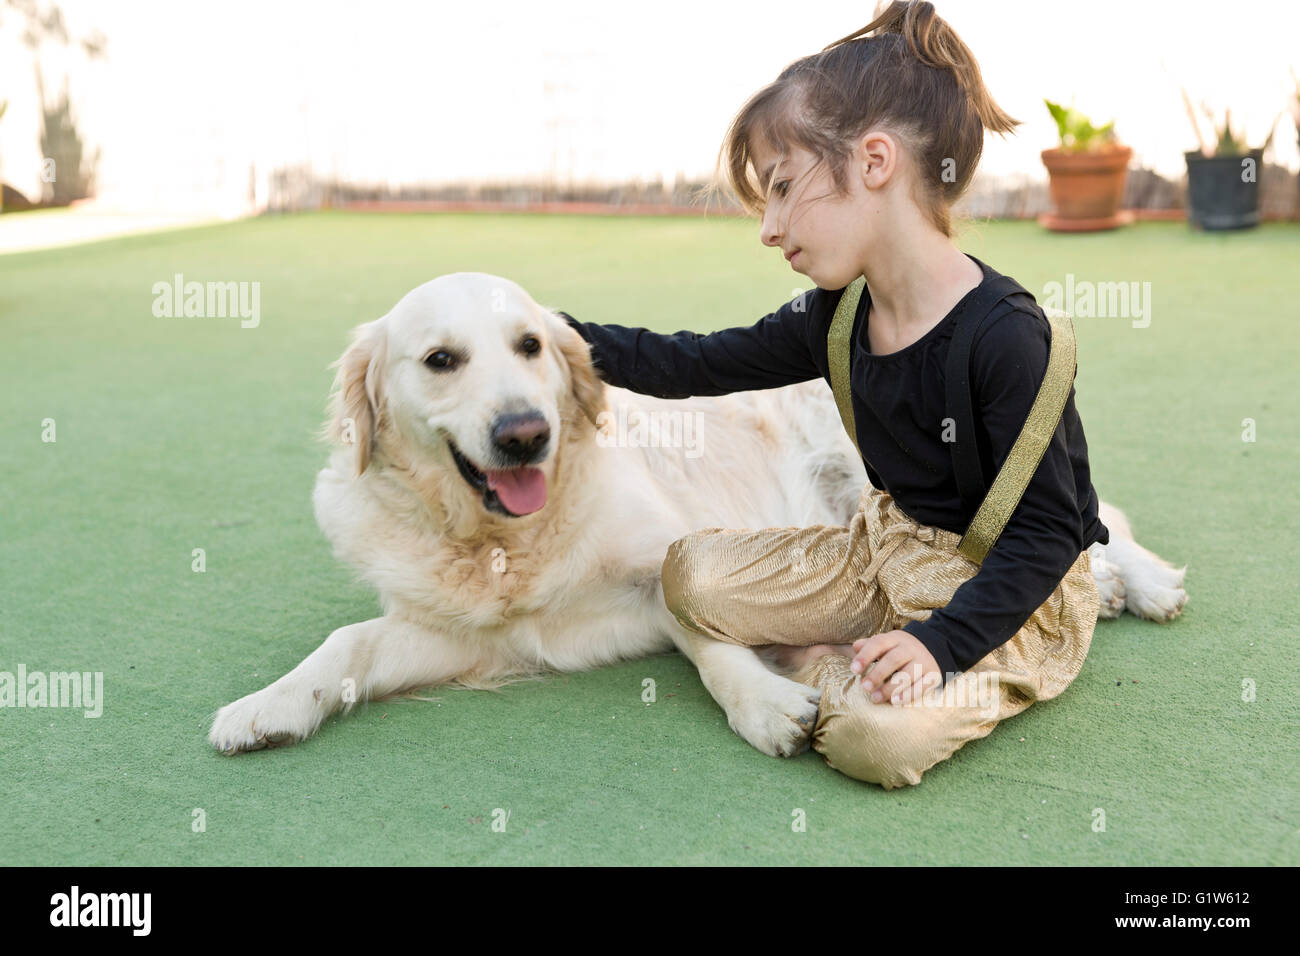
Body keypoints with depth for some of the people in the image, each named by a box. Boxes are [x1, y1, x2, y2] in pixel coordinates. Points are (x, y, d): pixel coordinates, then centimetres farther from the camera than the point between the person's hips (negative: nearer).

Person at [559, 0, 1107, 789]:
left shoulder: (1005, 336, -25)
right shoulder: (835, 318, -1)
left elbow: (1045, 533, -22)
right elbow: (697, 365, 7)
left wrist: (941, 639, -32)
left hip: (1016, 590, -6)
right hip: (888, 553, 7)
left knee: (878, 734, -31)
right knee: (694, 570, -4)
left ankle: (819, 666, -1)